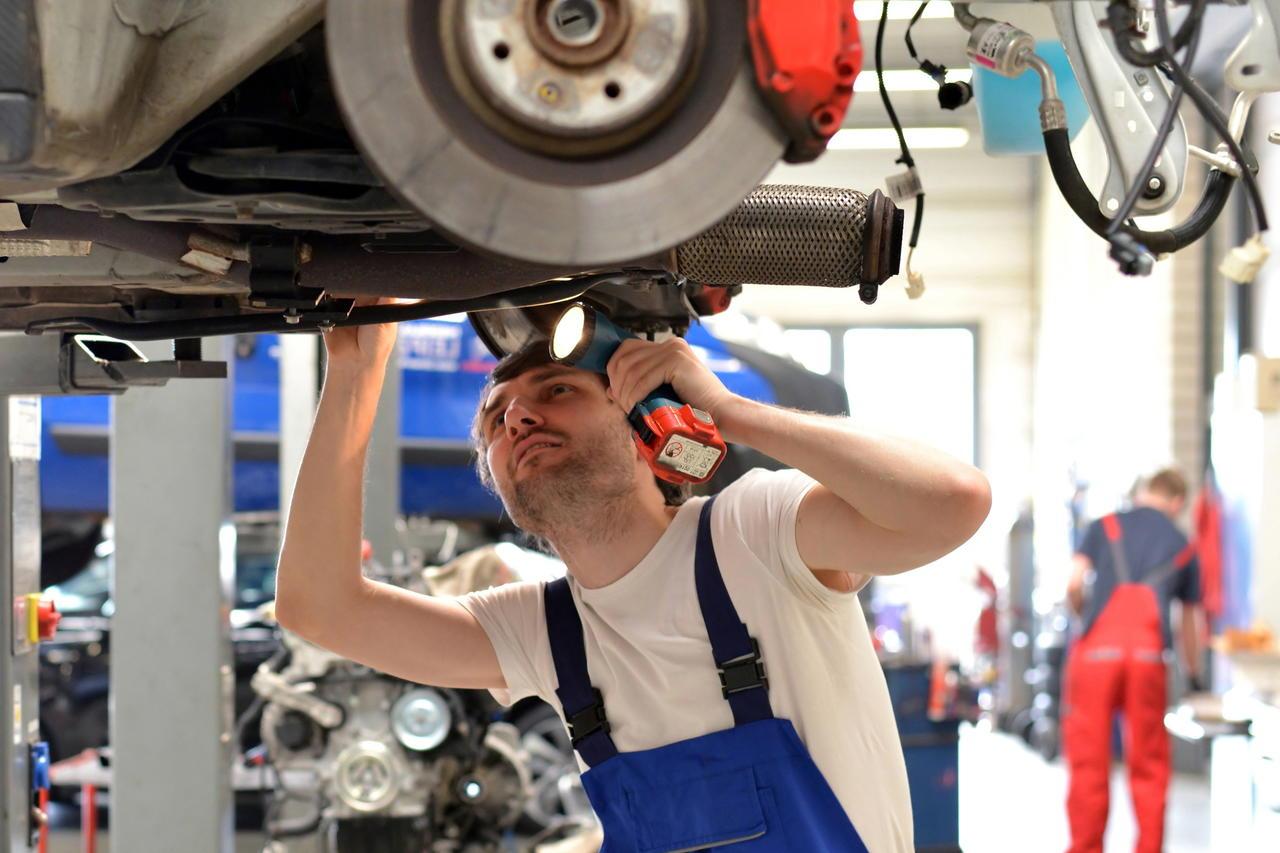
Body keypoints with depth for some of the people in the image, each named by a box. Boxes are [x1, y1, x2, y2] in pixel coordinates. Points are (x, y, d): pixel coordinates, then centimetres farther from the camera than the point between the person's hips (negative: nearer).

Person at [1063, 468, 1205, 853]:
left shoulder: (1105, 526, 14)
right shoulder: (1182, 546, 19)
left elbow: (1074, 584, 2)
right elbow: (1192, 618, 23)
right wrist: (1194, 674, 36)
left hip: (1096, 648, -1)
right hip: (1149, 654, 1)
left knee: (1088, 761, 5)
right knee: (1149, 766, 9)